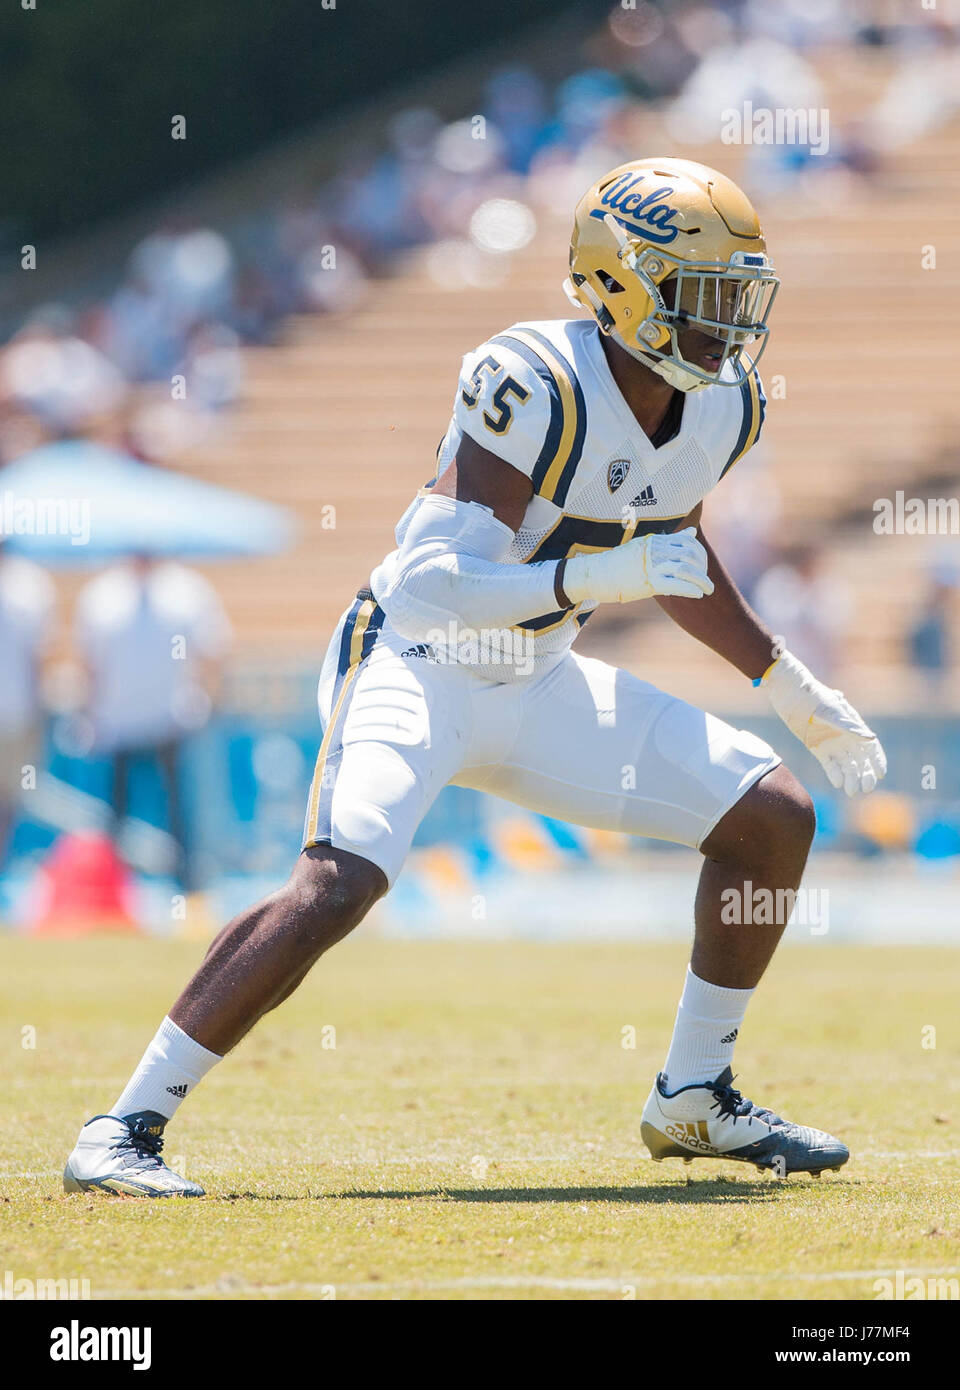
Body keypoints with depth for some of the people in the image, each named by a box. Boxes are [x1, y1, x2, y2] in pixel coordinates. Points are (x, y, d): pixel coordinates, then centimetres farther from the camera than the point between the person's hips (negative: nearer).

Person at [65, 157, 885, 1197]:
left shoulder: (721, 409, -1)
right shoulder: (538, 387, -26)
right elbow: (435, 589, -30)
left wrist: (788, 687, 21)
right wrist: (604, 575, -37)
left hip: (534, 687, 8)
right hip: (418, 669, -8)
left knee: (772, 816, 3)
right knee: (338, 885, -29)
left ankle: (693, 1100, 18)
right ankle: (125, 1128, -21)